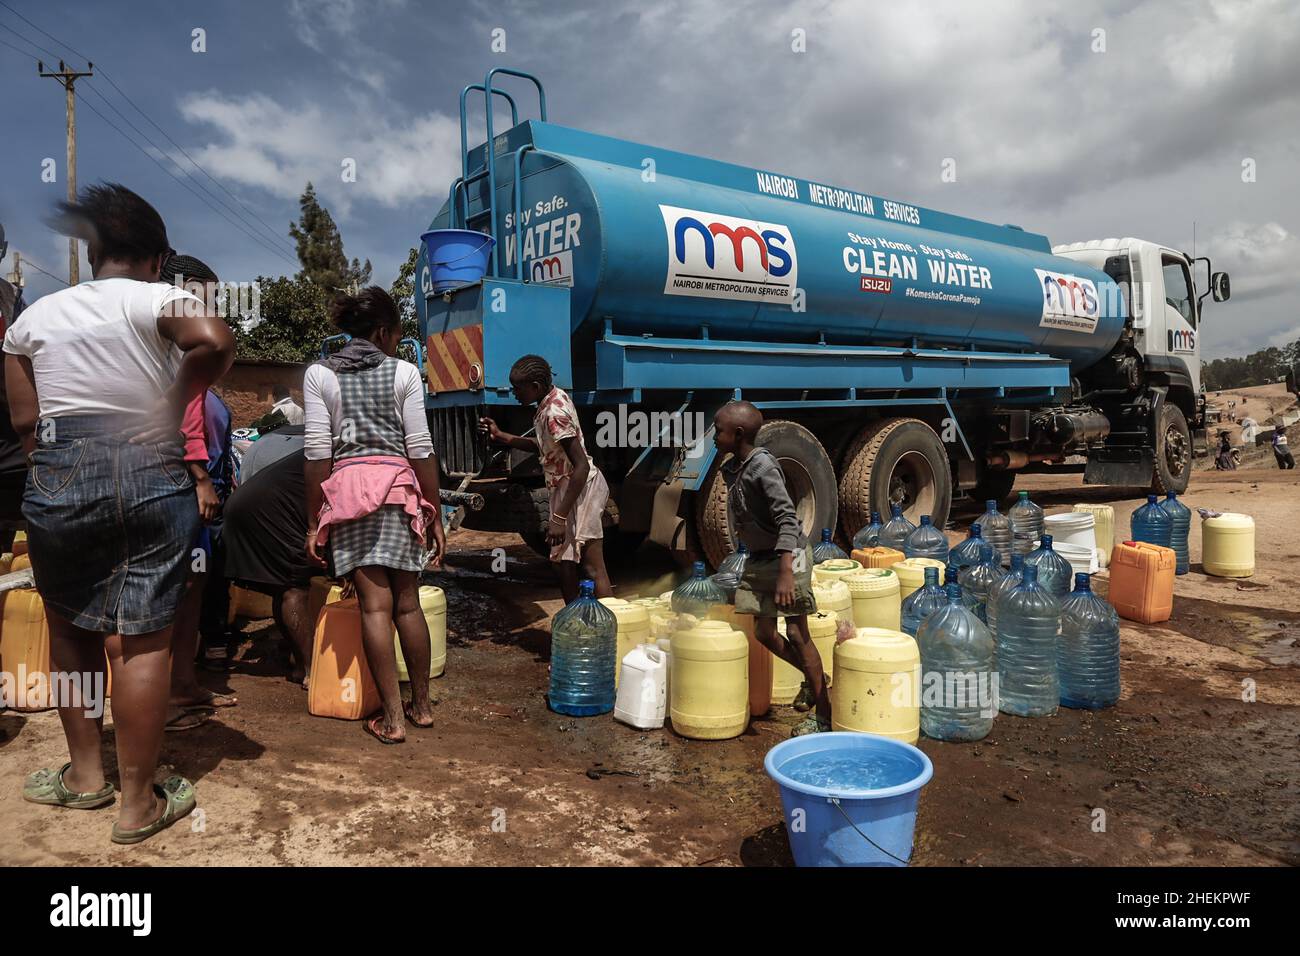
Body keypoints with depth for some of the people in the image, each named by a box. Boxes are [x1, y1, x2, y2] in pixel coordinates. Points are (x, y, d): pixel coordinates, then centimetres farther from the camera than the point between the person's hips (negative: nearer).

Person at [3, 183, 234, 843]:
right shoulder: (155, 299, -3)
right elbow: (215, 341, -23)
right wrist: (175, 397, -7)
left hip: (55, 484, 3)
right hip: (150, 479, -3)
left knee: (69, 631, 20)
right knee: (141, 640, 0)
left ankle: (85, 774, 31)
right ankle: (139, 803, 7)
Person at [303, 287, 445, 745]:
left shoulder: (318, 374, 6)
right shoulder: (404, 372, 3)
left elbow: (317, 452, 0)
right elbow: (420, 448, 0)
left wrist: (314, 521, 4)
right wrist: (434, 515, 5)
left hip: (346, 488, 0)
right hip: (399, 486, 0)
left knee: (374, 604, 0)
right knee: (407, 601, 9)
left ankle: (392, 717, 3)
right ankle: (421, 704, 21)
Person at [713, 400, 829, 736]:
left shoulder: (762, 465, -20)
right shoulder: (732, 469, 6)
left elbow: (787, 519, -24)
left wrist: (786, 572, -30)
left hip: (786, 556, -8)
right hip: (758, 558, 8)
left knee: (797, 633, -2)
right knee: (764, 632, 11)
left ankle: (823, 712, 11)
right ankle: (814, 678, 32)